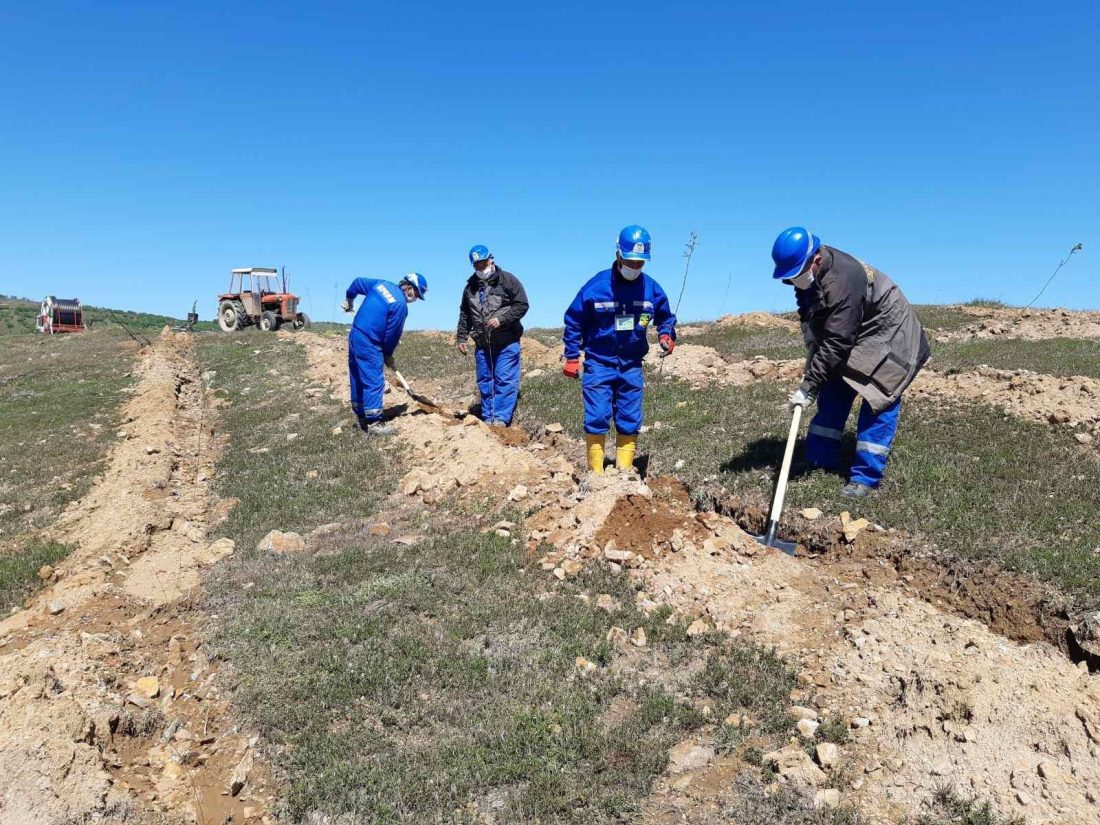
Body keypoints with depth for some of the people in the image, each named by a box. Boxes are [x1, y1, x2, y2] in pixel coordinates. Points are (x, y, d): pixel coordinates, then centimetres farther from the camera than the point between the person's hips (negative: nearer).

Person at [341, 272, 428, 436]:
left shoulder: (382, 284, 8)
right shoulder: (400, 304, -14)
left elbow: (358, 282, 22)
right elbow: (392, 335, -8)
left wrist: (349, 299, 41)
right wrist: (388, 356, 7)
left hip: (354, 336, 9)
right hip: (369, 344, -9)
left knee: (358, 380, 14)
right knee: (374, 383, -5)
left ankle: (362, 418, 25)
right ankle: (373, 424, -3)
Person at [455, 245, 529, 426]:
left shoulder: (508, 280, -4)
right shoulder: (470, 286, 12)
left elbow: (522, 305, -8)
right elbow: (464, 314, 19)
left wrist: (501, 319, -18)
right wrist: (461, 337, 12)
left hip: (506, 343, -5)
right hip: (482, 344, 5)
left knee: (505, 381, -7)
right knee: (485, 382, 9)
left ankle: (501, 418, -3)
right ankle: (488, 417, 18)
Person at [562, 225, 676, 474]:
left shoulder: (651, 288, 0)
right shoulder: (597, 286, -9)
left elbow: (665, 317, 17)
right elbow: (574, 320, -1)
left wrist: (666, 334, -5)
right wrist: (571, 357, -3)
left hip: (631, 365, 3)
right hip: (599, 363, -3)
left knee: (630, 421, 6)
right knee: (597, 418, -7)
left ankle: (624, 470, 17)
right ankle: (595, 472, 1)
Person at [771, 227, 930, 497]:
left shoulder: (843, 281, -37)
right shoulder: (807, 274, -10)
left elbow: (837, 342, -36)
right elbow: (808, 315, 8)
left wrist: (808, 387, -35)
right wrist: (813, 346, -8)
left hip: (887, 336, -8)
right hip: (850, 337, 9)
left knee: (879, 402, -12)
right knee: (832, 394, 7)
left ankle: (865, 476, -8)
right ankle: (821, 461, 15)